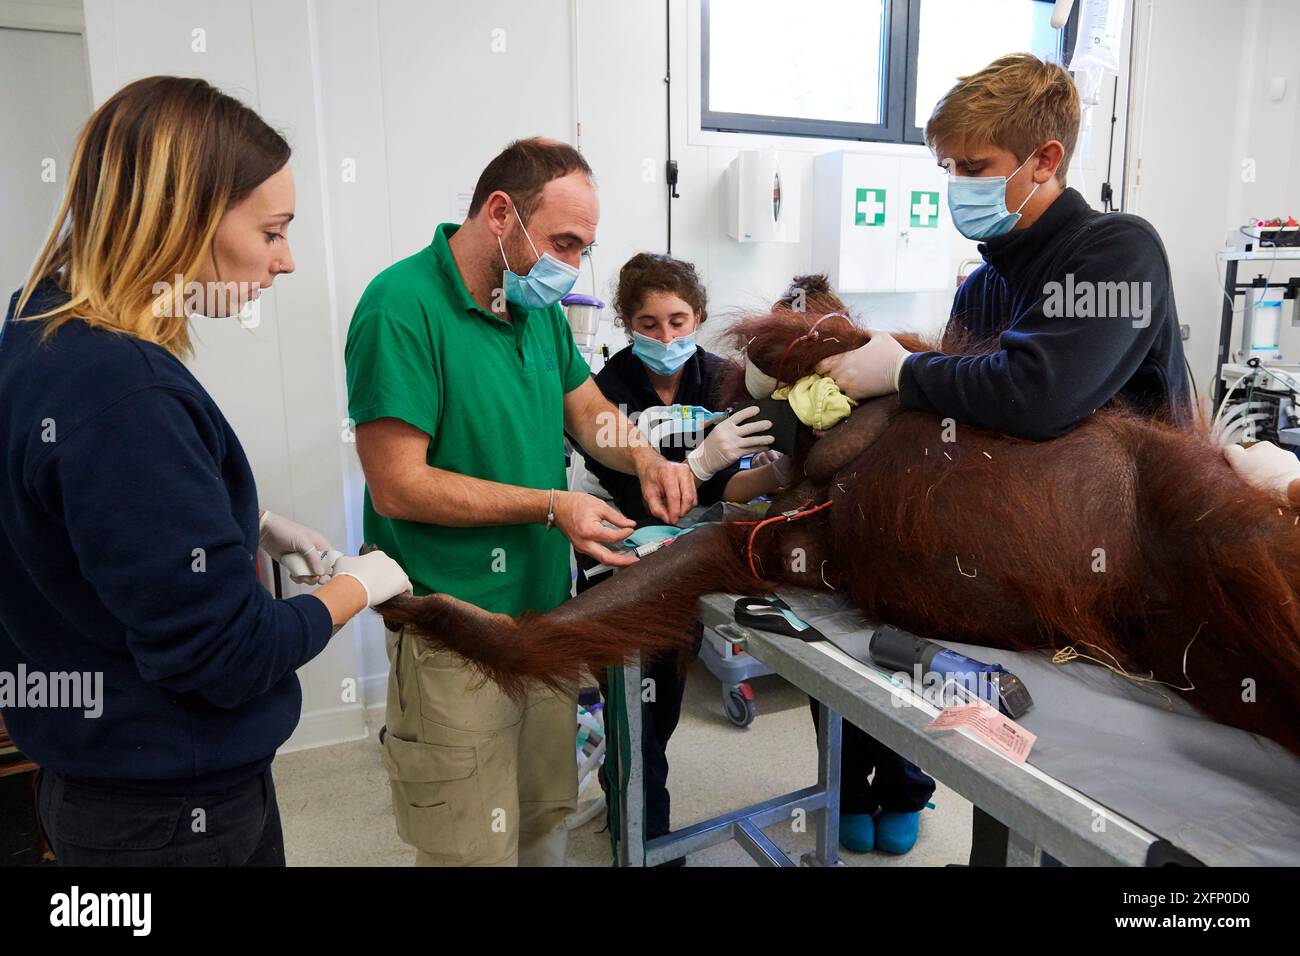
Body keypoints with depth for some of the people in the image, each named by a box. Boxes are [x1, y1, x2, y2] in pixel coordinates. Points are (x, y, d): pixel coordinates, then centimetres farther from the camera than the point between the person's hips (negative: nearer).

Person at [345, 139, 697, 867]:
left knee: (547, 821, 19)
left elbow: (589, 410, 17)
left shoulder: (540, 307, 6)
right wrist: (551, 505, -21)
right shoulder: (403, 307, -17)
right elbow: (398, 486, -19)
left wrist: (646, 459, -4)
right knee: (477, 848, 5)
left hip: (548, 609, 7)